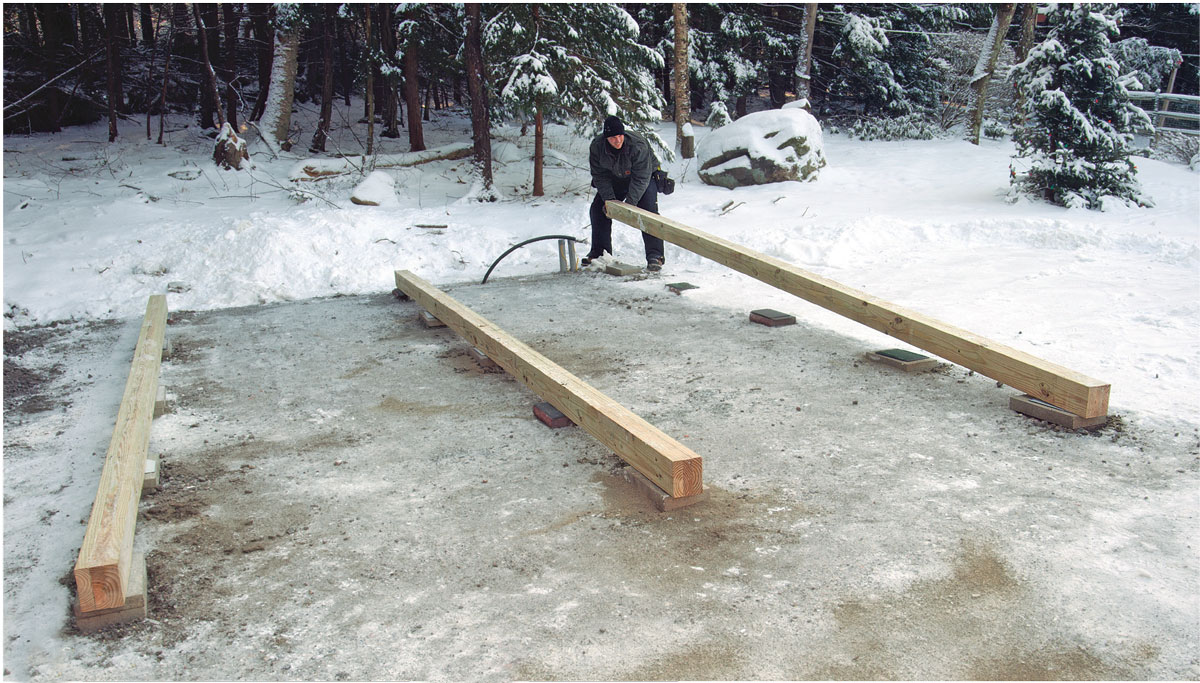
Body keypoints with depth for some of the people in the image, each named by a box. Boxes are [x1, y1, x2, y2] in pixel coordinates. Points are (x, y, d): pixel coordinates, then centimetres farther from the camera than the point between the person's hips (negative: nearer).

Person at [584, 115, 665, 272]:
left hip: (645, 177, -4)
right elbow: (600, 176, -13)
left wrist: (630, 203, -36)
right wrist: (609, 198, -24)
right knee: (598, 209, 0)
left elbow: (641, 178, -32)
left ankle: (655, 255, -20)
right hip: (615, 179, 4)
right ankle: (598, 252, 14)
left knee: (648, 211, -21)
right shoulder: (597, 147, -23)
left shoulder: (638, 145, -36)